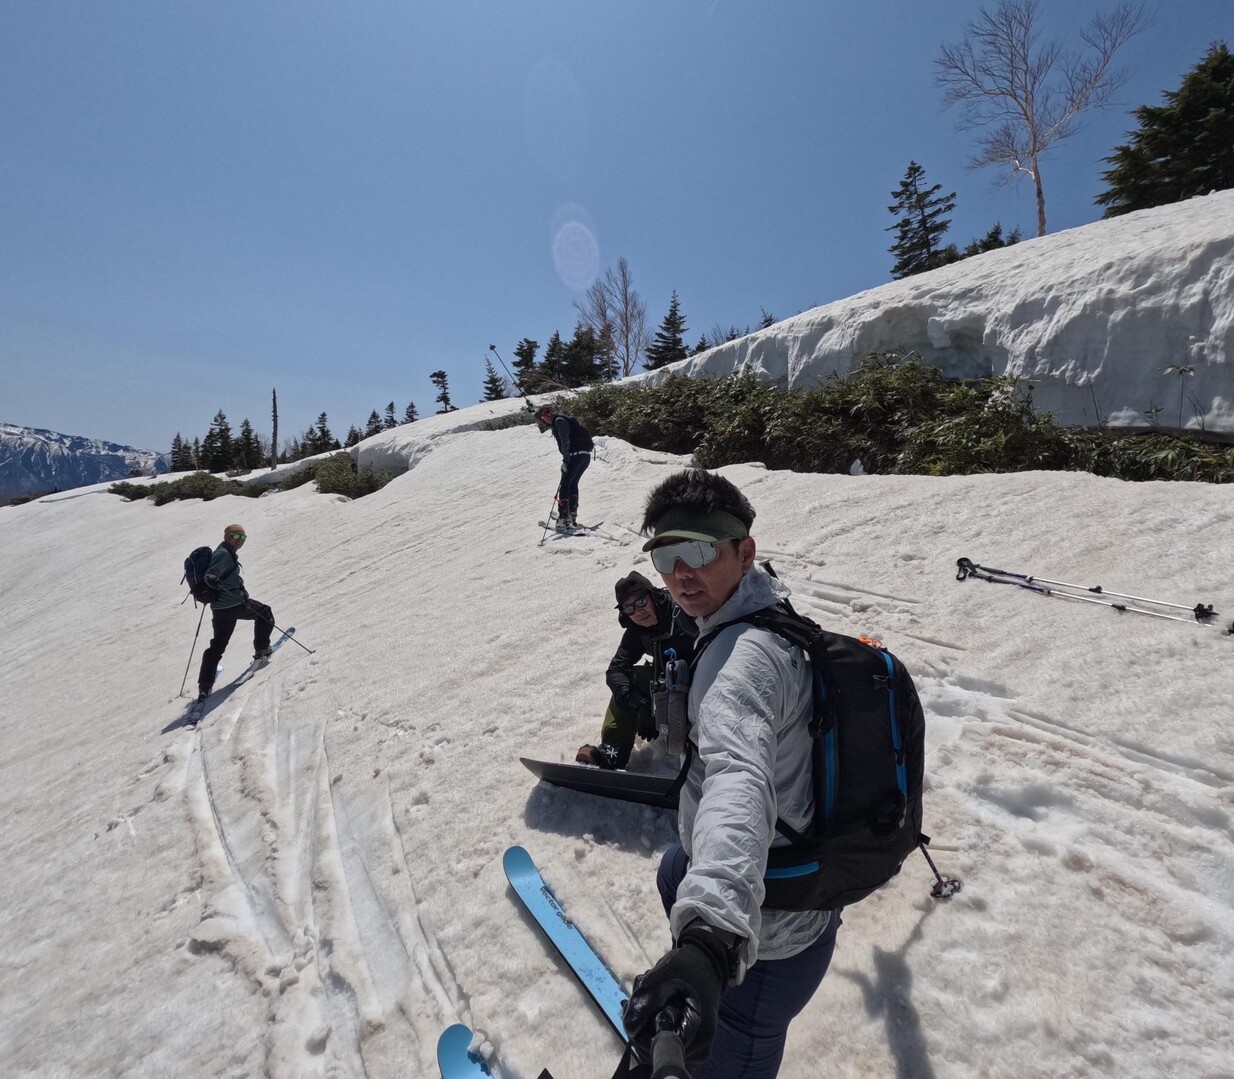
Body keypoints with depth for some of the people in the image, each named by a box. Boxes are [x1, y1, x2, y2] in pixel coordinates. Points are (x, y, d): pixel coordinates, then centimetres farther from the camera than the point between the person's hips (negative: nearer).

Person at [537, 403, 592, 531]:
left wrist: (565, 460, -21)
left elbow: (565, 441, -17)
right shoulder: (563, 419, 25)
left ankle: (563, 519, -12)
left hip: (575, 455, -9)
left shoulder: (559, 420, -5)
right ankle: (572, 517, 17)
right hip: (586, 455, 9)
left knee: (565, 485, -6)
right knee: (573, 484, 17)